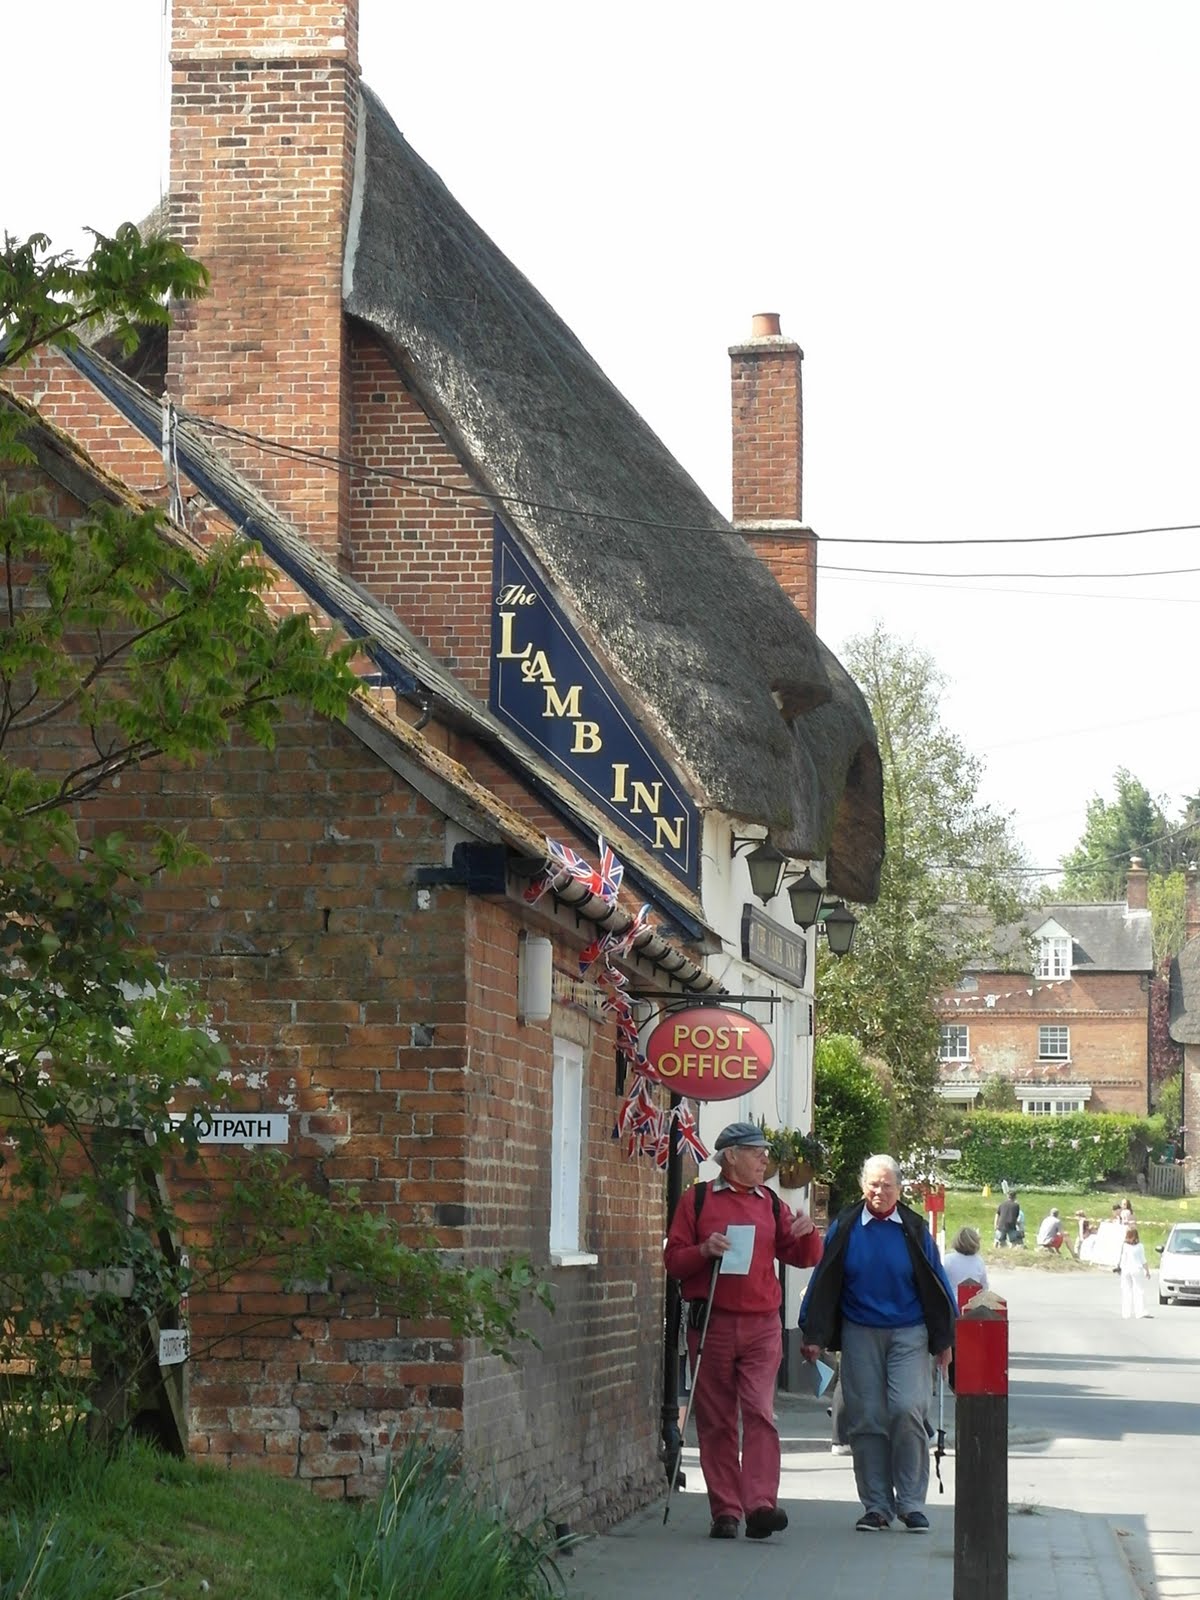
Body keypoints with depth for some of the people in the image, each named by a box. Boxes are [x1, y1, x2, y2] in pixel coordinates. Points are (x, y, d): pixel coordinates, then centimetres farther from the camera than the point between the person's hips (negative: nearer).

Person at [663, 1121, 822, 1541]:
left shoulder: (771, 1204, 15)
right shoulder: (697, 1201, 7)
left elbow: (804, 1258, 17)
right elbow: (673, 1260, 4)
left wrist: (806, 1233, -4)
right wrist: (705, 1250, -14)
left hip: (762, 1325, 1)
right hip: (711, 1323, -1)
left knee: (760, 1412, -12)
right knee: (716, 1421, 1)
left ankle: (761, 1504, -18)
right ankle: (725, 1510, 5)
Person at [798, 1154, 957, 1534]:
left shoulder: (914, 1229, 3)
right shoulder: (845, 1228, 3)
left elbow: (936, 1285, 8)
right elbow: (823, 1283, 6)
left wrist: (944, 1339, 7)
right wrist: (811, 1333, 3)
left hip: (908, 1334, -1)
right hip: (860, 1334, 1)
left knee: (907, 1411, -12)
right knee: (865, 1419, 1)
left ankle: (911, 1503, -2)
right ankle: (876, 1505, 9)